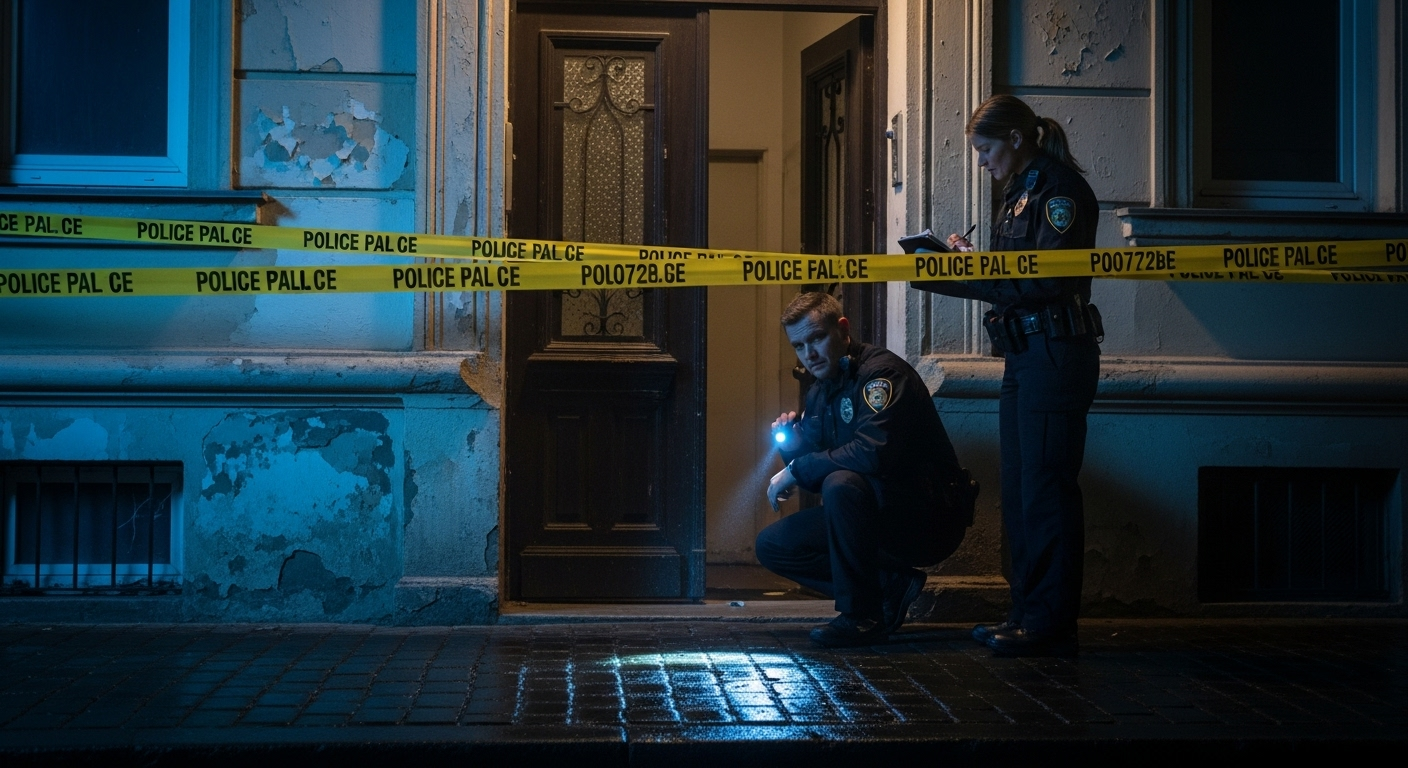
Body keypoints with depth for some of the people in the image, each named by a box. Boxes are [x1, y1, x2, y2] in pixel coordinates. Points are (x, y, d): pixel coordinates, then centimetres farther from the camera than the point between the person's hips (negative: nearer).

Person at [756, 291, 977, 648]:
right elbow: (821, 470, 14)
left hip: (930, 518, -9)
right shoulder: (819, 394, 9)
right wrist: (793, 448, -8)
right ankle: (889, 587, 4)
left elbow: (873, 452, -32)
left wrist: (797, 470, -20)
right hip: (882, 523, 9)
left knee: (842, 484, -35)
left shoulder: (881, 371, -18)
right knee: (772, 545, 3)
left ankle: (862, 615, -20)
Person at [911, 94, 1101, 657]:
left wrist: (969, 268, -17)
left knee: (1045, 488, -8)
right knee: (1019, 490, 11)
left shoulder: (1060, 189, -10)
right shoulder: (1020, 193, 18)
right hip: (1024, 356, 10)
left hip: (1056, 353, -10)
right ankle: (1028, 615, 17)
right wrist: (964, 263, 5)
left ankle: (1051, 623, -4)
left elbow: (1047, 278, -20)